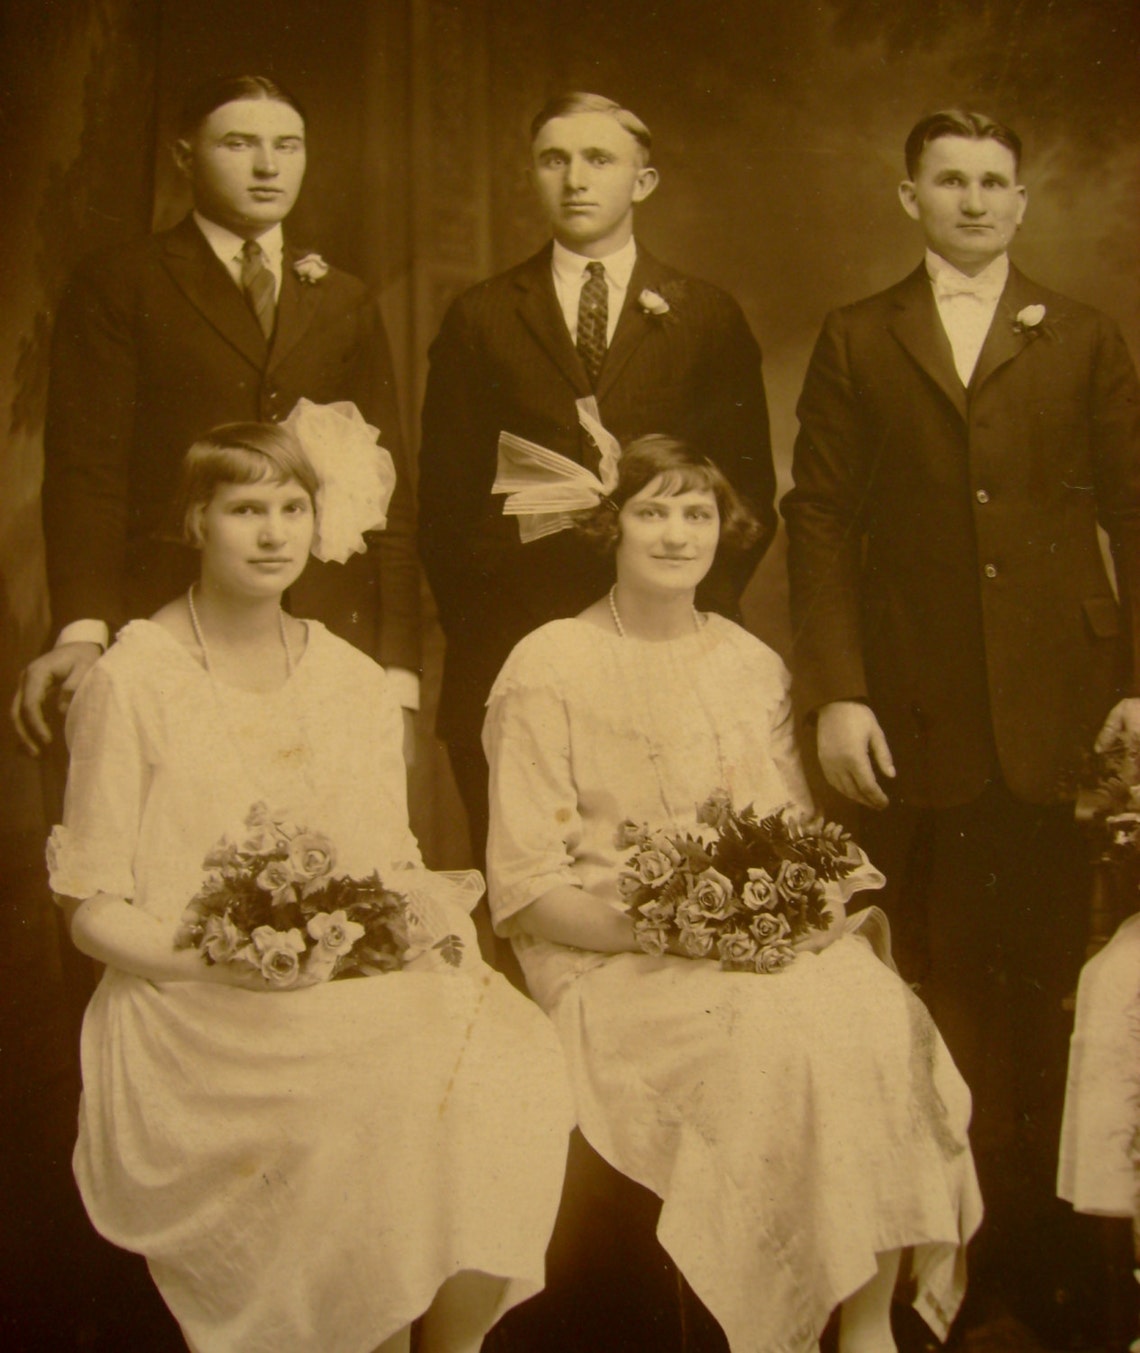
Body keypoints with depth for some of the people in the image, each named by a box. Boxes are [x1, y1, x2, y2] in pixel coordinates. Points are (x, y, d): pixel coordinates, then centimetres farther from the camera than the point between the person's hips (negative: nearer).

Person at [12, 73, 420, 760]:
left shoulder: (349, 303, 17)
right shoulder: (117, 286, 7)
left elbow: (390, 490, 13)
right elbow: (86, 469, -3)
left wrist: (401, 670, 6)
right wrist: (83, 631, -18)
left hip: (333, 639, 3)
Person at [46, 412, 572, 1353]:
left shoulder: (356, 682, 12)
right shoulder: (131, 683, -2)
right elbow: (93, 912, -2)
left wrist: (432, 912, -8)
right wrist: (220, 959, -19)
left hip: (357, 986, 4)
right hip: (189, 1014, -4)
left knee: (514, 1059, -24)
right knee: (398, 1091, -30)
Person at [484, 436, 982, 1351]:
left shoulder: (755, 666, 15)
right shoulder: (550, 668, 0)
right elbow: (527, 887, -5)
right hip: (614, 966, -4)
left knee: (881, 1011, -26)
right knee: (780, 1034, -31)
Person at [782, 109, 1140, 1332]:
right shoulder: (856, 342, 11)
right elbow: (820, 520, 4)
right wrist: (834, 693, -5)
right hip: (913, 715, 0)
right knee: (937, 980, 2)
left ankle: (1035, 1236, 16)